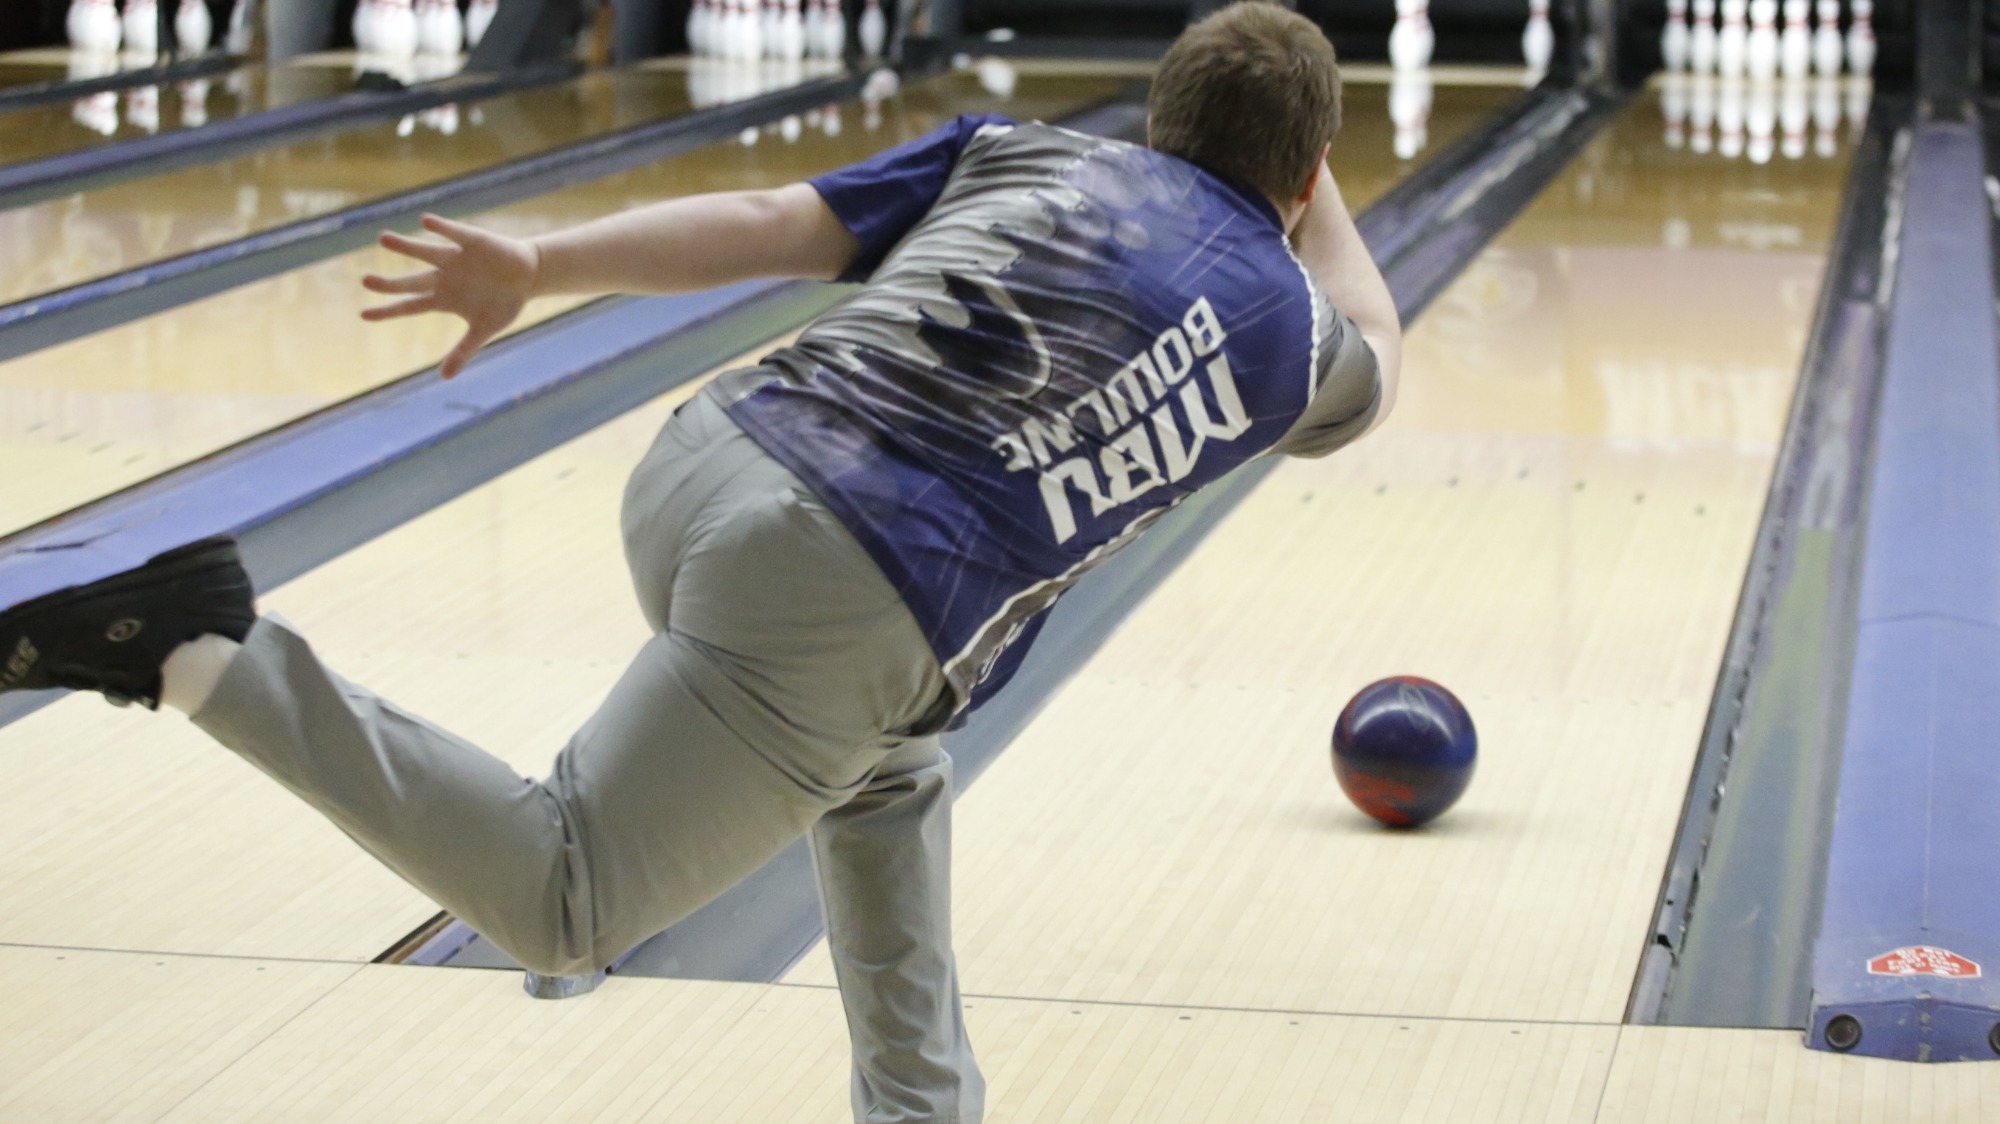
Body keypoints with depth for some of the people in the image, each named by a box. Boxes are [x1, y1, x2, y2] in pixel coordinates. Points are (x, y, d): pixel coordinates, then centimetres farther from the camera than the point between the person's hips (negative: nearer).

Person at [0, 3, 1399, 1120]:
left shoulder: (1030, 152, 18)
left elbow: (772, 222, 9)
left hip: (713, 466, 6)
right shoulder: (1283, 327, 13)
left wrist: (535, 268, 10)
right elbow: (1373, 368, 38)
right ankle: (196, 651, -15)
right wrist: (1322, 198, 53)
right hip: (840, 621, -6)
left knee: (889, 774, 32)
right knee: (562, 904, -1)